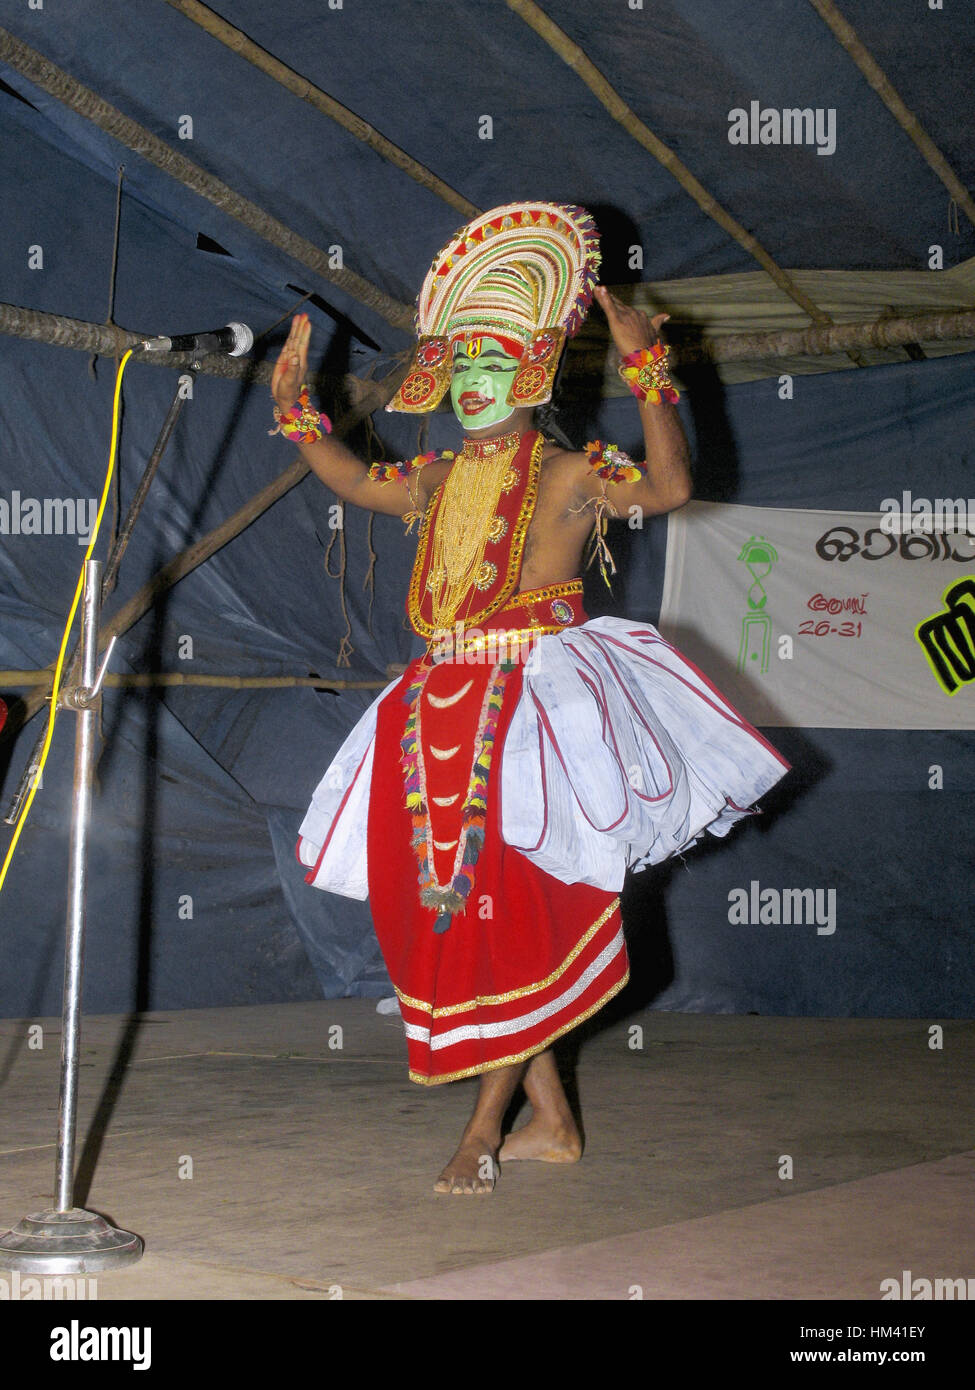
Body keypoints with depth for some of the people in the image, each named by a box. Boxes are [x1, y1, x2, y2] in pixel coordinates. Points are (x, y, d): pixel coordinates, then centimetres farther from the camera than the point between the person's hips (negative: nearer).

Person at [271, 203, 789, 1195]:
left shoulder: (567, 474, -4)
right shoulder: (443, 479, 15)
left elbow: (670, 486, -20)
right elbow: (358, 484, 33)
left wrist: (645, 370, -23)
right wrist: (295, 407, 26)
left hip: (532, 702, -7)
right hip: (444, 707, 7)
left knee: (511, 906, -5)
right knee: (449, 908, 7)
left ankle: (485, 1128, 5)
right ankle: (551, 1120, 17)